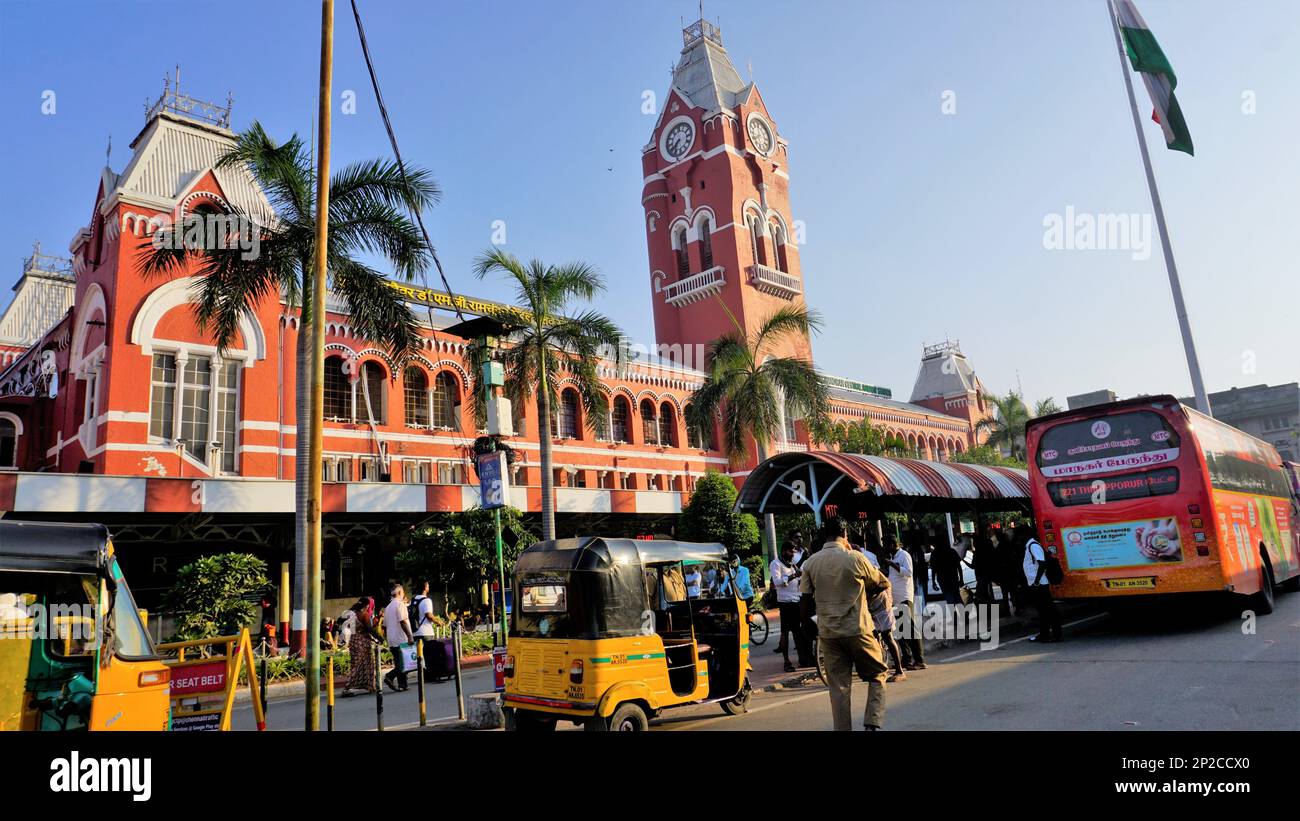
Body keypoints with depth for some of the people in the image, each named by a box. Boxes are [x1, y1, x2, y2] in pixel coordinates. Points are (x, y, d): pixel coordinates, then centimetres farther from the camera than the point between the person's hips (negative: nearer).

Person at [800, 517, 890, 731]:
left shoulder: (811, 562, 1)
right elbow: (882, 583, 5)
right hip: (858, 629, -2)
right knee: (877, 674, 14)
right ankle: (872, 723, 2)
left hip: (828, 632, 3)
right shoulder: (854, 558, -7)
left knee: (838, 686, 9)